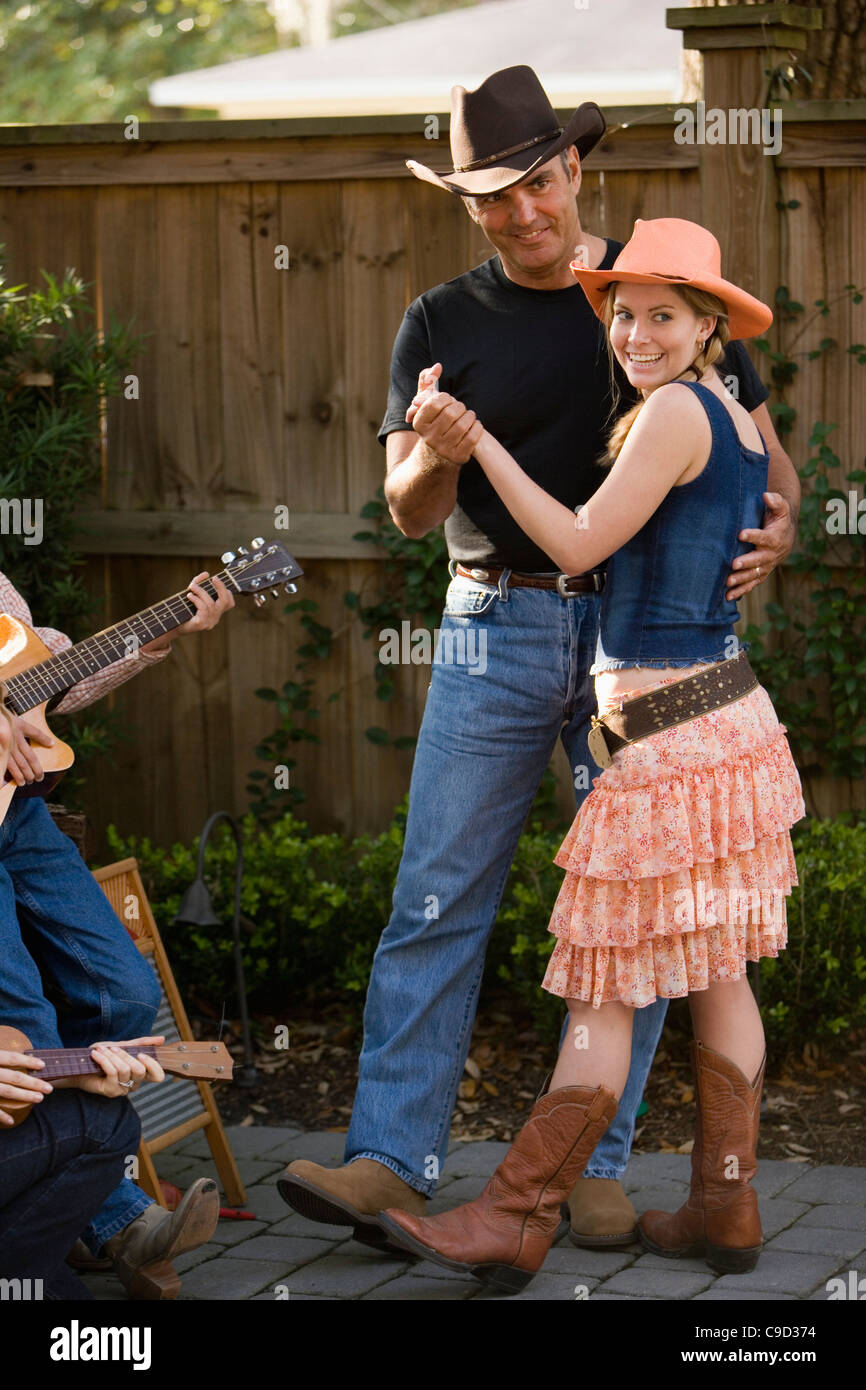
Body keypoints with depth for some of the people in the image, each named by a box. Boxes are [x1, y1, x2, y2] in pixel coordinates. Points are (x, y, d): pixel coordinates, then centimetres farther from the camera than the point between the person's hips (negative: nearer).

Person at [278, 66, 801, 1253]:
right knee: (438, 902, -4)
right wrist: (436, 457, -23)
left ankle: (598, 1168, 10)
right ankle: (390, 1160, -3)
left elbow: (764, 451, 10)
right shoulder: (442, 327, 6)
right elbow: (409, 512, 0)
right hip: (498, 632, 0)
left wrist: (777, 521, -13)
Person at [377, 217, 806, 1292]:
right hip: (728, 711, 9)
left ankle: (517, 1220, -2)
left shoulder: (673, 411, -14)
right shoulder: (744, 422, 11)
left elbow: (577, 546, -13)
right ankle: (725, 1209, 16)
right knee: (714, 974, 12)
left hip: (668, 738, -9)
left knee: (603, 985, -6)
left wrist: (474, 435, -9)